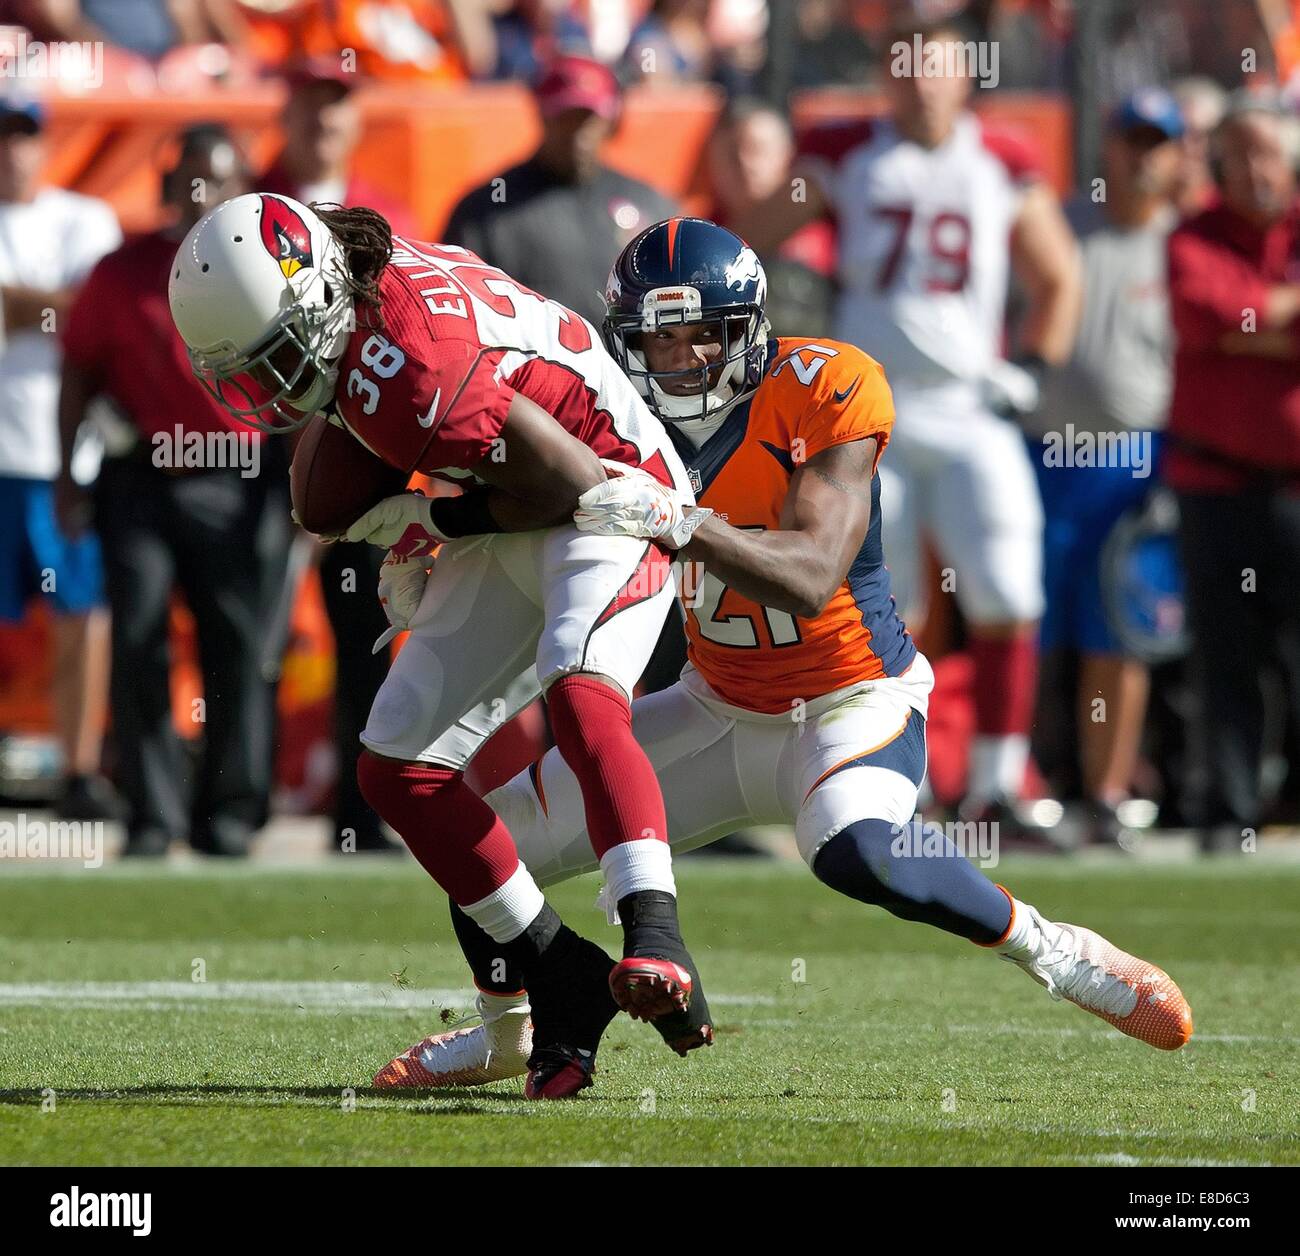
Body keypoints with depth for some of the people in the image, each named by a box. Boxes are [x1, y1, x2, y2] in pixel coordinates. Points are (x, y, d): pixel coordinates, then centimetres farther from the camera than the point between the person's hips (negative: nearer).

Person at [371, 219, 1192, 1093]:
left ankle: (1051, 950, -15)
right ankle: (505, 1035, 33)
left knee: (857, 849, -38)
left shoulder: (824, 391, -22)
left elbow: (811, 579, -33)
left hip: (853, 697, -6)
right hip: (720, 710, 6)